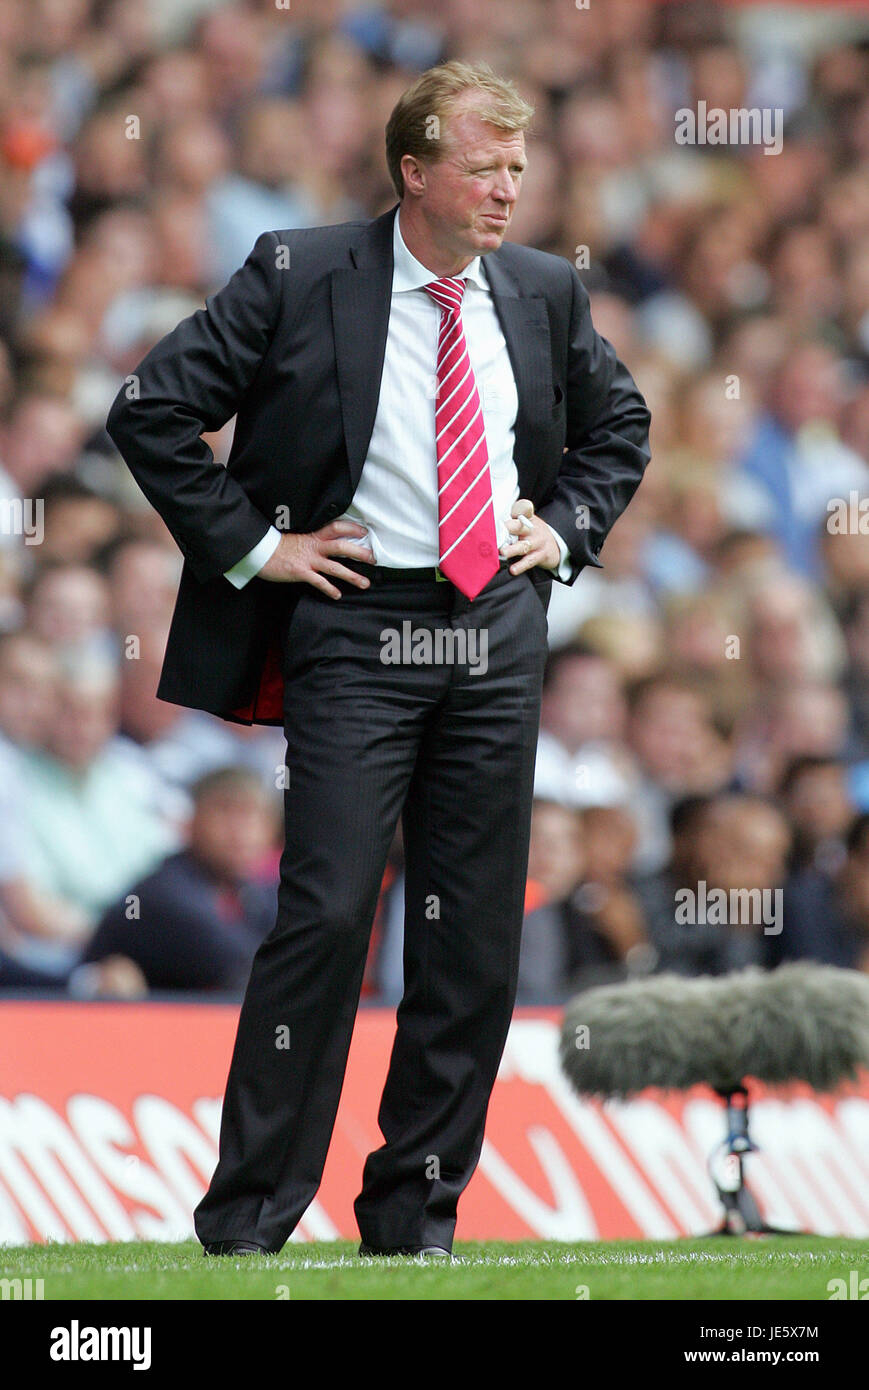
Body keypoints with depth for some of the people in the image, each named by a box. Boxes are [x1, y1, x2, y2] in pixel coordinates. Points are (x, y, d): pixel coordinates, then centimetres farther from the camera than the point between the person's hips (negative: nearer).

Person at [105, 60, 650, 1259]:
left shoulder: (544, 293, 8)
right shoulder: (297, 278, -6)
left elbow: (619, 424, 26)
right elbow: (152, 411, -4)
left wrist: (568, 527, 10)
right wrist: (251, 545, -6)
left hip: (500, 632, 5)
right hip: (358, 628, -5)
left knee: (475, 935, 5)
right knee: (327, 914, -10)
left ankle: (416, 1212, 15)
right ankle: (249, 1220, -3)